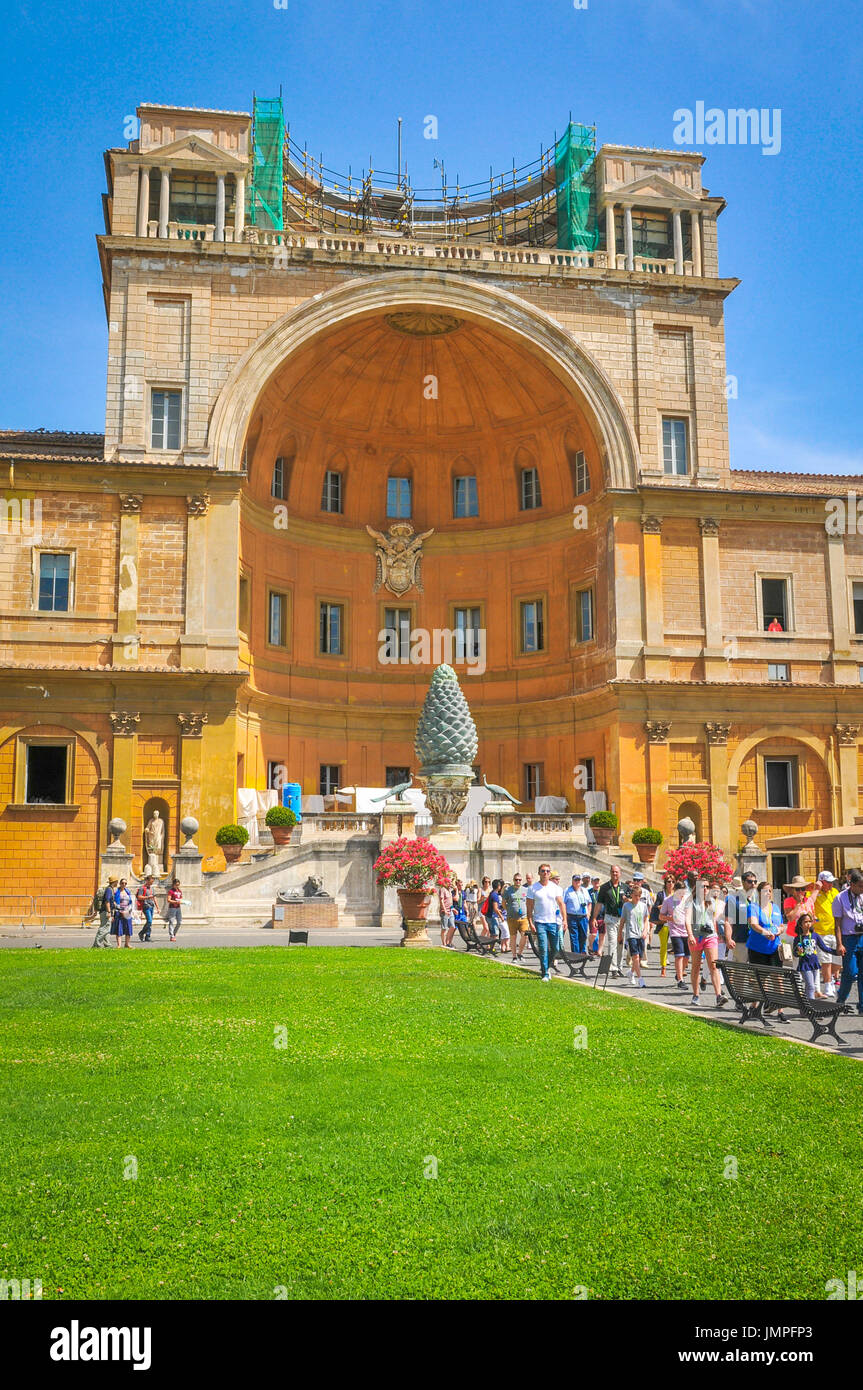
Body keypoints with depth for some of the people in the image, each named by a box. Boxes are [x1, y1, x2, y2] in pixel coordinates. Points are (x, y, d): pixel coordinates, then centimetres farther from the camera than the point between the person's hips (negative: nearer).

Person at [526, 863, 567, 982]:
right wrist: (530, 923, -7)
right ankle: (545, 974, -2)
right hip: (539, 923, -3)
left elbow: (561, 904, 5)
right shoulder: (533, 888, 0)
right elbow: (529, 907, 1)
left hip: (553, 922, 3)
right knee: (543, 949, -8)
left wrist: (564, 919, -6)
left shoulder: (555, 887, 7)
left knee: (555, 948, 6)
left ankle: (545, 967, 29)